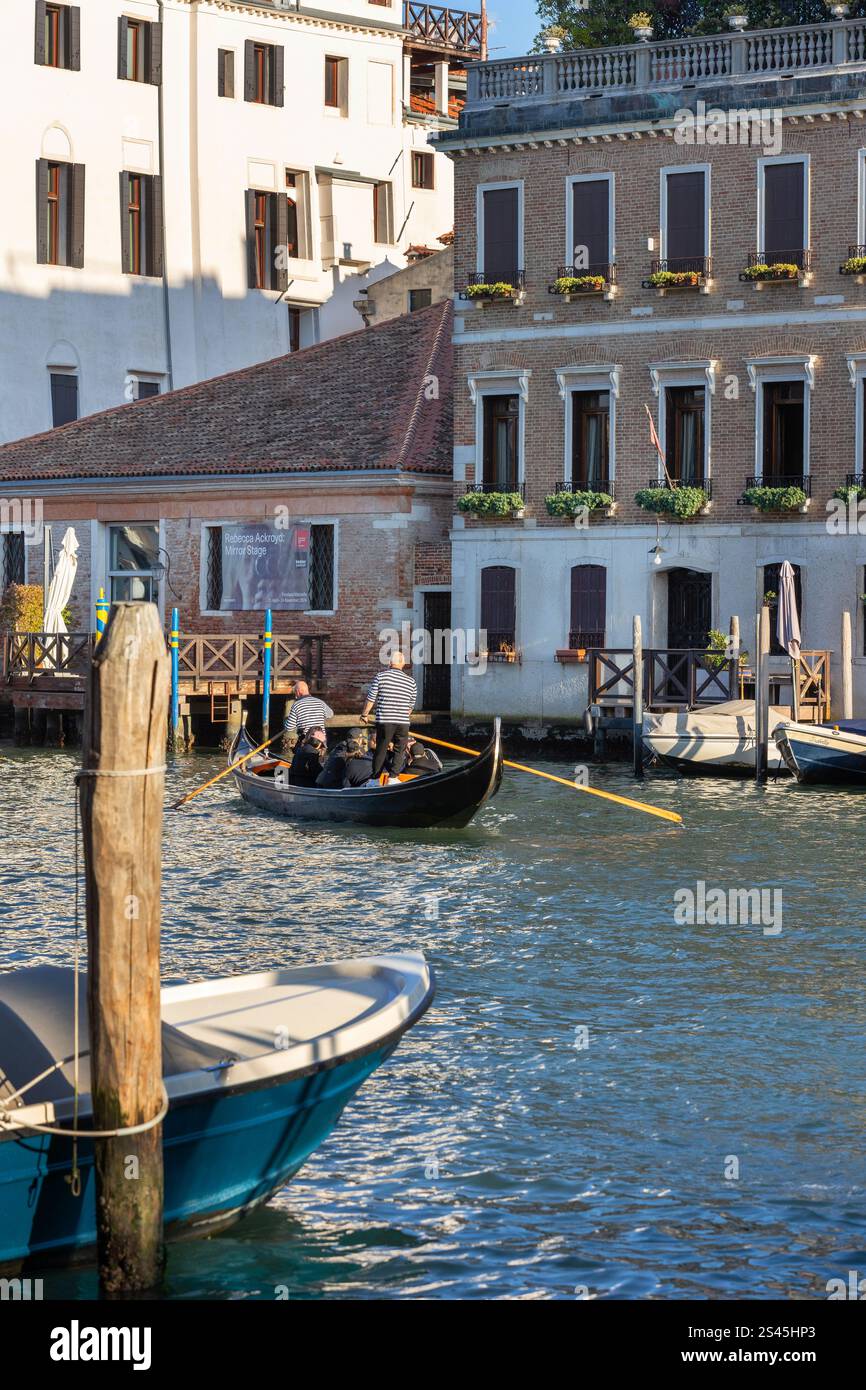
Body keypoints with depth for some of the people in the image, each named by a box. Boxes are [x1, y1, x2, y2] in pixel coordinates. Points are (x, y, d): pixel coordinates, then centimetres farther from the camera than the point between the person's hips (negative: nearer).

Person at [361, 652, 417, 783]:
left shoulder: (380, 677, -5)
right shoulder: (411, 682, 4)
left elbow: (370, 698, -3)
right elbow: (411, 706, 12)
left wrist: (364, 714, 11)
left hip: (384, 721, -1)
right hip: (403, 723, 1)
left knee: (381, 750, 10)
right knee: (400, 751, 10)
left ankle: (375, 777, 13)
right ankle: (393, 777, 1)